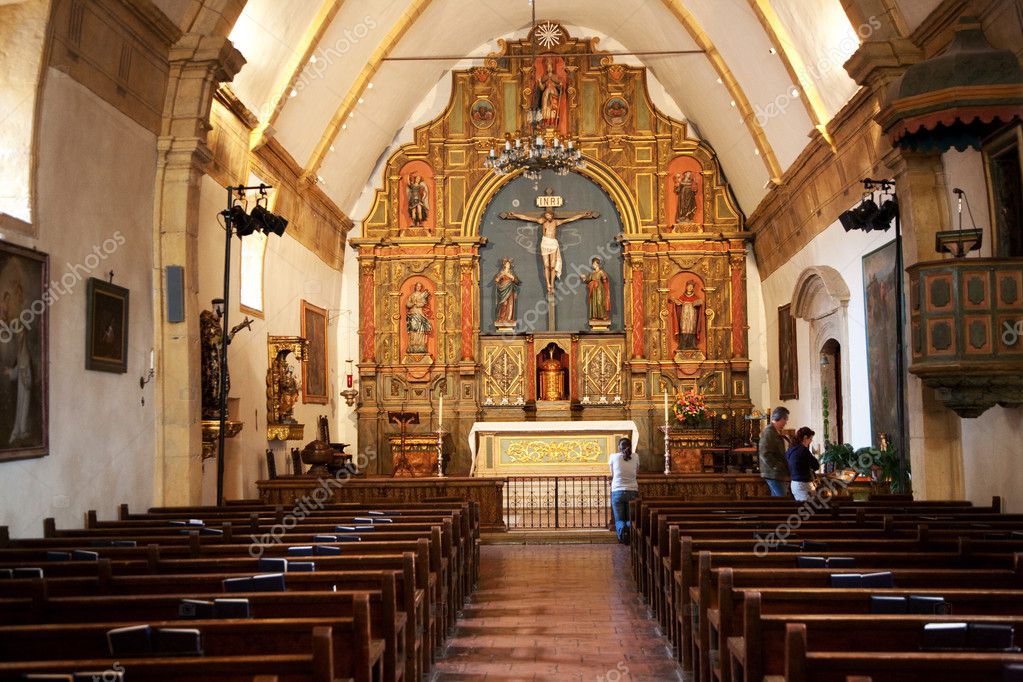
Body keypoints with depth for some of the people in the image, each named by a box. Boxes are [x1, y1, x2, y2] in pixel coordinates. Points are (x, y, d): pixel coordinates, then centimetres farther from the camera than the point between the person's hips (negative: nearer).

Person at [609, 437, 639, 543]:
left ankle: (622, 529, -31)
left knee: (619, 520, 6)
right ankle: (630, 527, -24)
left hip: (617, 492, -1)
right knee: (630, 518, 14)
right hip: (632, 492, 2)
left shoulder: (614, 457, -1)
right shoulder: (635, 457, 3)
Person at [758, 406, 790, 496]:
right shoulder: (768, 431, -12)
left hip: (778, 474, 10)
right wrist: (779, 469, -20)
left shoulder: (776, 432, 19)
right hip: (774, 475, -10)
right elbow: (765, 454, -20)